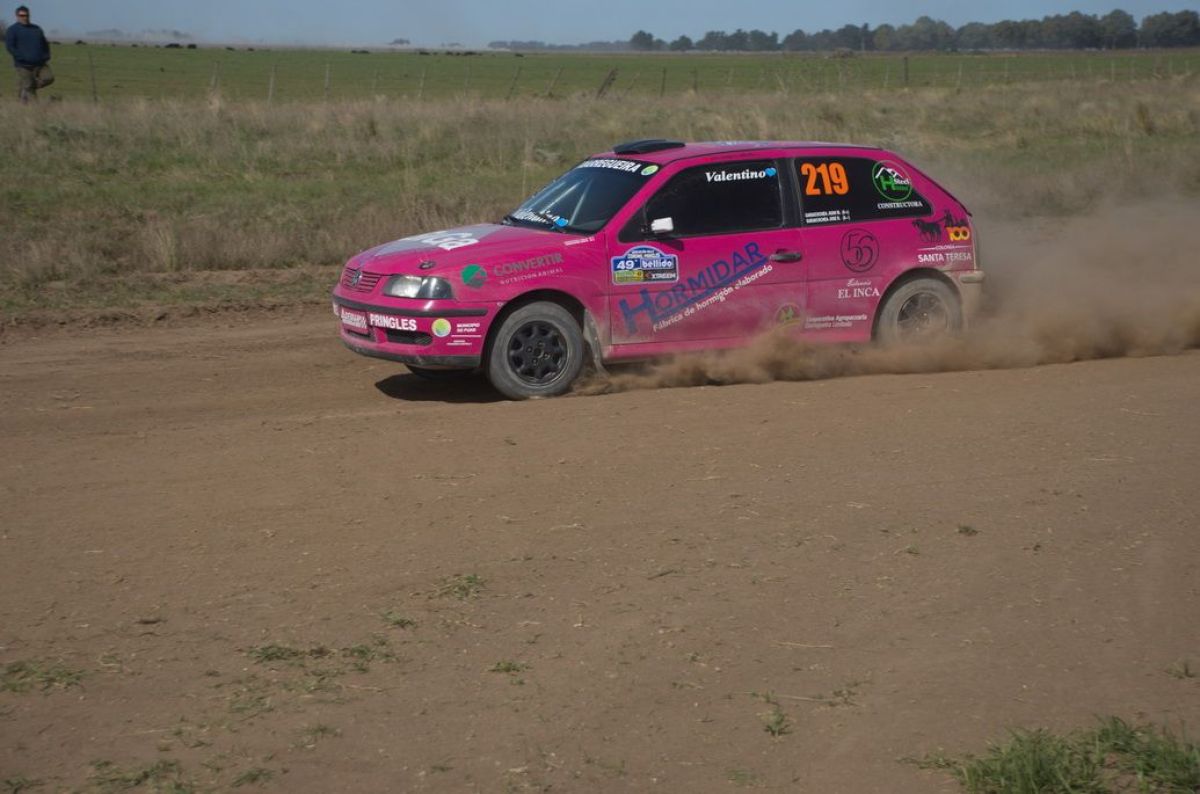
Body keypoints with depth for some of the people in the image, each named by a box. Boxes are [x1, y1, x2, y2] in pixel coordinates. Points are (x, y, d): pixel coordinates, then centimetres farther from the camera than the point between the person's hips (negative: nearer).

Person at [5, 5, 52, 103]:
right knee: (27, 86, -6)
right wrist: (23, 58, -18)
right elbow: (9, 47, -8)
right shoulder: (12, 30, 2)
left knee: (48, 77, -16)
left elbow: (45, 44, 25)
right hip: (24, 66, -5)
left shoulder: (36, 29, 18)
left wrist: (46, 58, 8)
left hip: (40, 65, 5)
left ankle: (31, 87, 9)